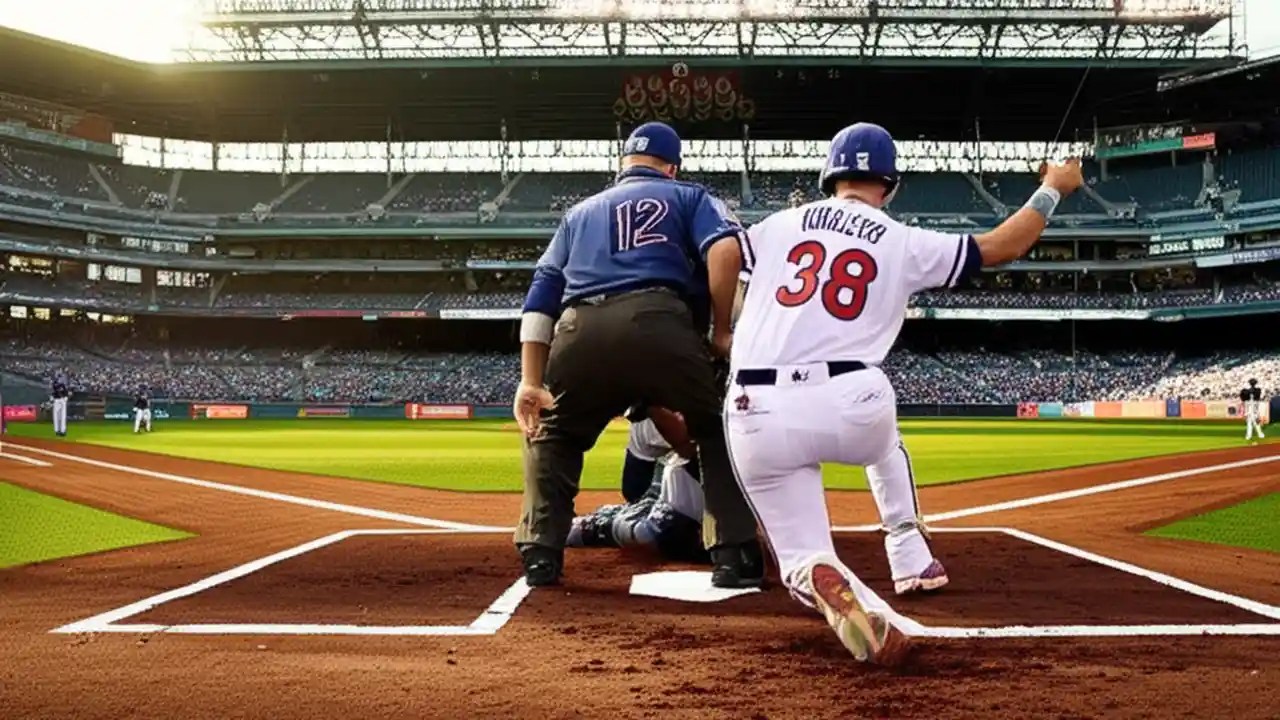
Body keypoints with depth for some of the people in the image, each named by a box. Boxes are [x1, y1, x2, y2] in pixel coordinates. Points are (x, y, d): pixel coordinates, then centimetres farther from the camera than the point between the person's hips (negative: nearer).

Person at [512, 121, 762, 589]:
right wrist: (721, 331, 10)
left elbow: (542, 294, 22)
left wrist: (531, 382, 16)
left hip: (580, 332, 3)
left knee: (550, 436, 28)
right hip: (659, 324, -2)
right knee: (719, 431, 18)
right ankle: (734, 555, 9)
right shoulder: (688, 197, 25)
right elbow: (725, 249, 1)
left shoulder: (580, 212, 34)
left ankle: (540, 554, 18)